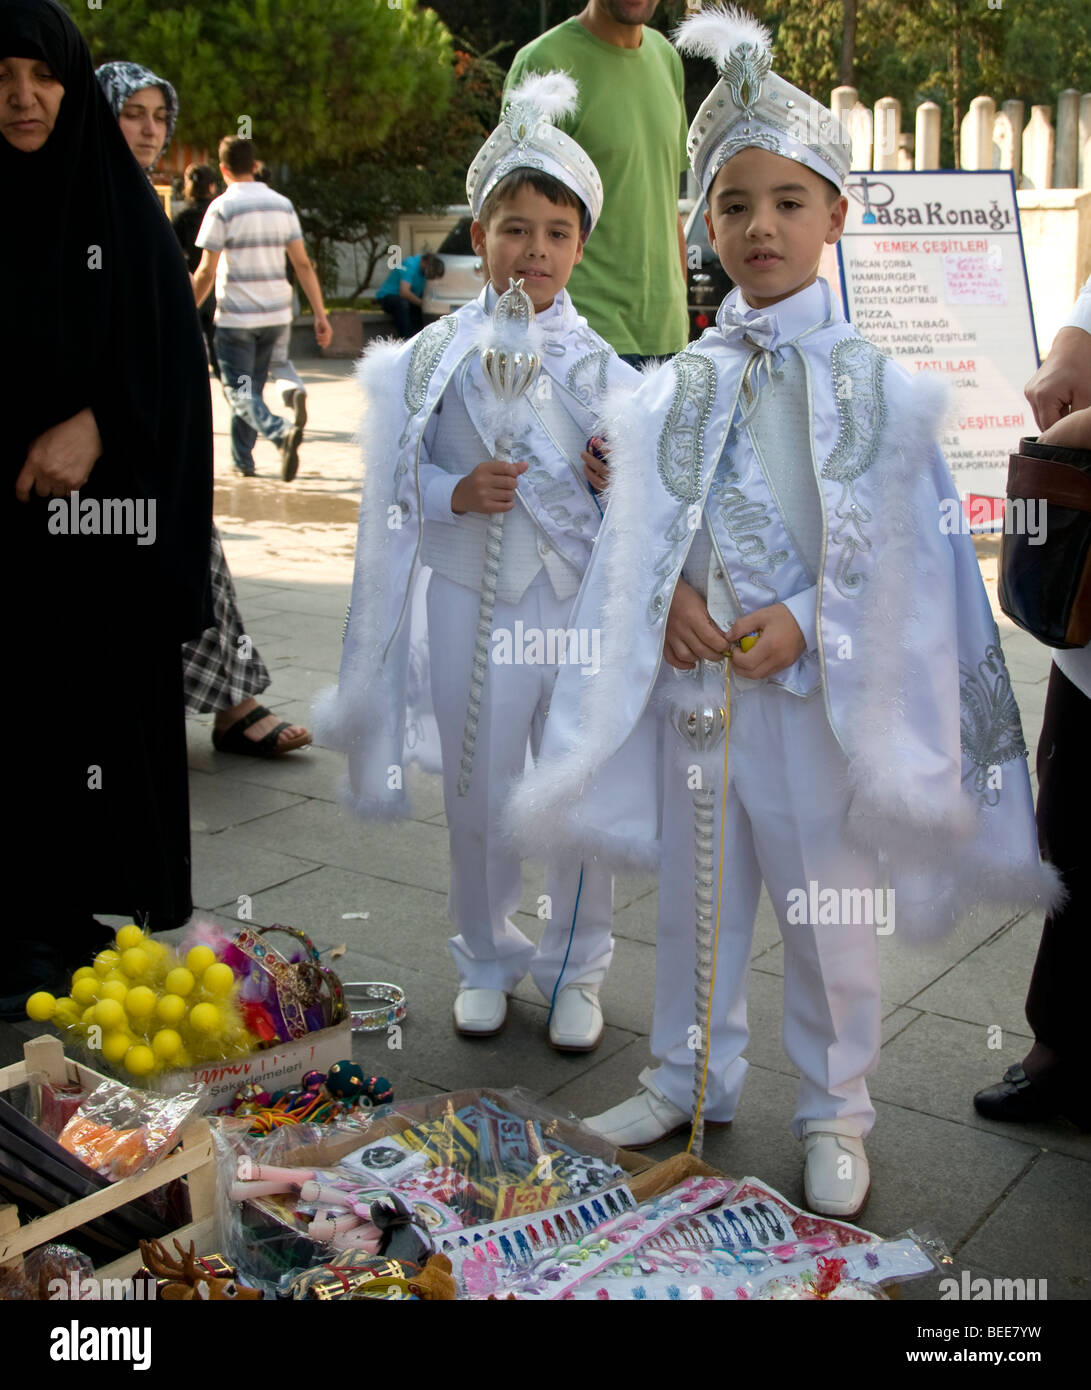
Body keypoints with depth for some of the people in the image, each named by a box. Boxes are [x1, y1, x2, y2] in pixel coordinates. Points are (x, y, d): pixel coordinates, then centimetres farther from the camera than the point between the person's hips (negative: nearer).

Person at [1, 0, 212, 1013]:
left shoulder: (119, 202, 4)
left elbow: (169, 350, -1)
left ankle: (86, 902, 16)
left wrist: (93, 426, -16)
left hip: (102, 510, 0)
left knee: (100, 694, 2)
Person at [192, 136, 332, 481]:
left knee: (239, 391, -2)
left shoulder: (222, 207, -9)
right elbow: (303, 264, 3)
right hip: (275, 313, 5)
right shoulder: (282, 205, 5)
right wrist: (320, 315, 3)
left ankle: (283, 432, -28)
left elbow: (206, 272, -11)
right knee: (251, 385, 18)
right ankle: (241, 460, 24)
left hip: (235, 315, -5)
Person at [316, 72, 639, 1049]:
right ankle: (487, 961, 32)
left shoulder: (601, 362, 3)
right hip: (472, 601, 0)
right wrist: (456, 493, -18)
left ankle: (576, 970, 26)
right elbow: (400, 479, 1)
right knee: (479, 796, 11)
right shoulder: (437, 355, 0)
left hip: (582, 601, 1)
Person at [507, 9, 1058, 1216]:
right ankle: (689, 1078, 36)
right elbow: (637, 526, 8)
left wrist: (805, 626, -17)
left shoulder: (877, 382, -3)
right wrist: (667, 600, -11)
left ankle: (833, 1113, 28)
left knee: (826, 909, 8)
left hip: (816, 685, -3)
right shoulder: (677, 383, 5)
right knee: (694, 890, 16)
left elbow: (903, 548, -6)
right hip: (690, 675, 3)